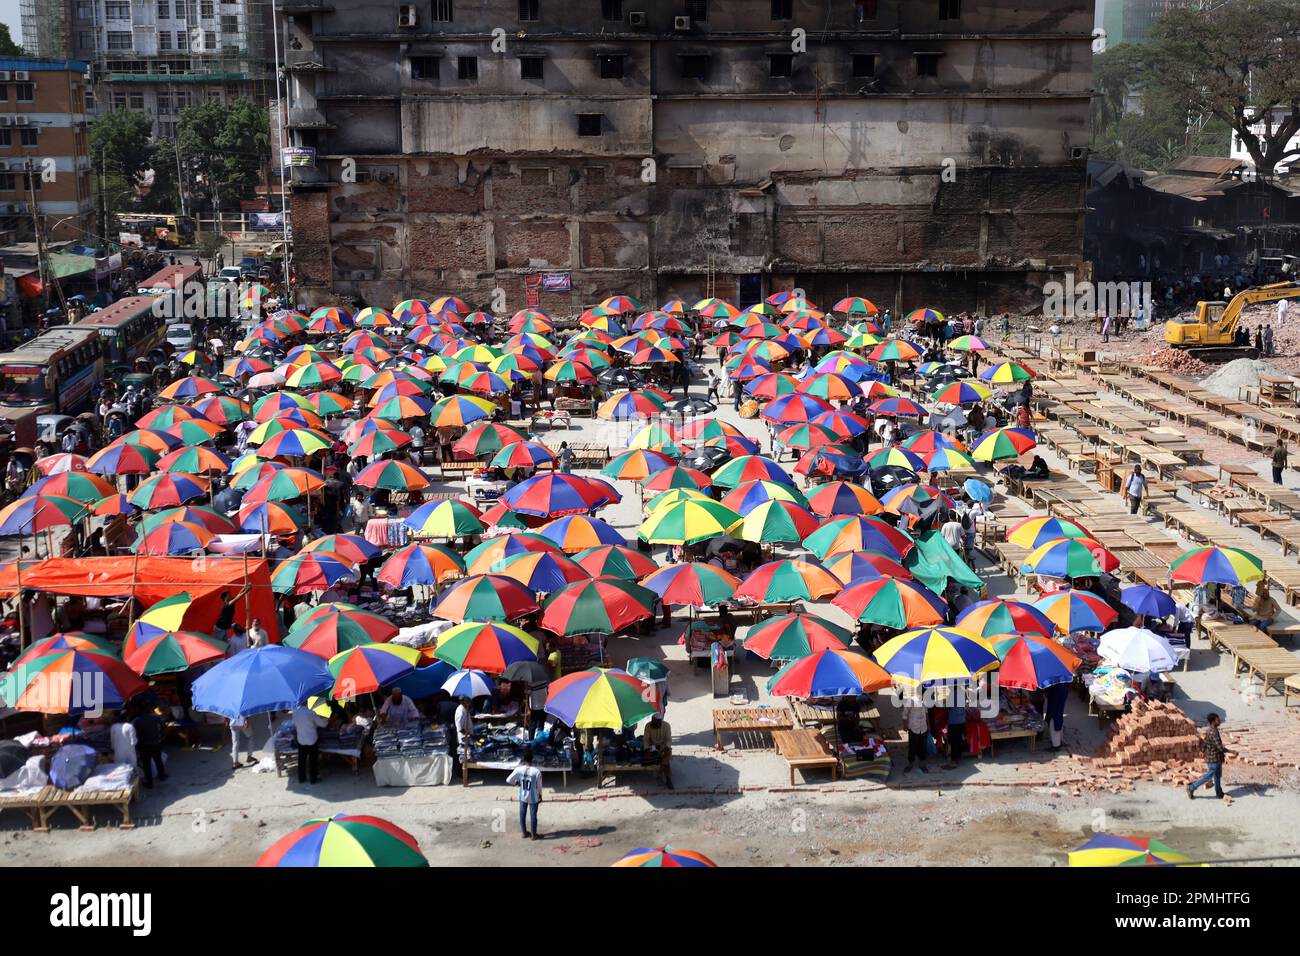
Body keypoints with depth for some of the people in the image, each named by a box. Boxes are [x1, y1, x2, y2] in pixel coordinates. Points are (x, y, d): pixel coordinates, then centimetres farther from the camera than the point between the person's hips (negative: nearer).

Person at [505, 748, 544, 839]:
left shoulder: (519, 769, -19)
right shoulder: (537, 771, -23)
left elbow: (508, 780, -12)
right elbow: (539, 786, -11)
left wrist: (516, 782, 8)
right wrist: (540, 796, 7)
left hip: (523, 796, 2)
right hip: (533, 797, -2)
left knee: (522, 814, 20)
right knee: (533, 815, 13)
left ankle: (524, 832, 33)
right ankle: (533, 835, 25)